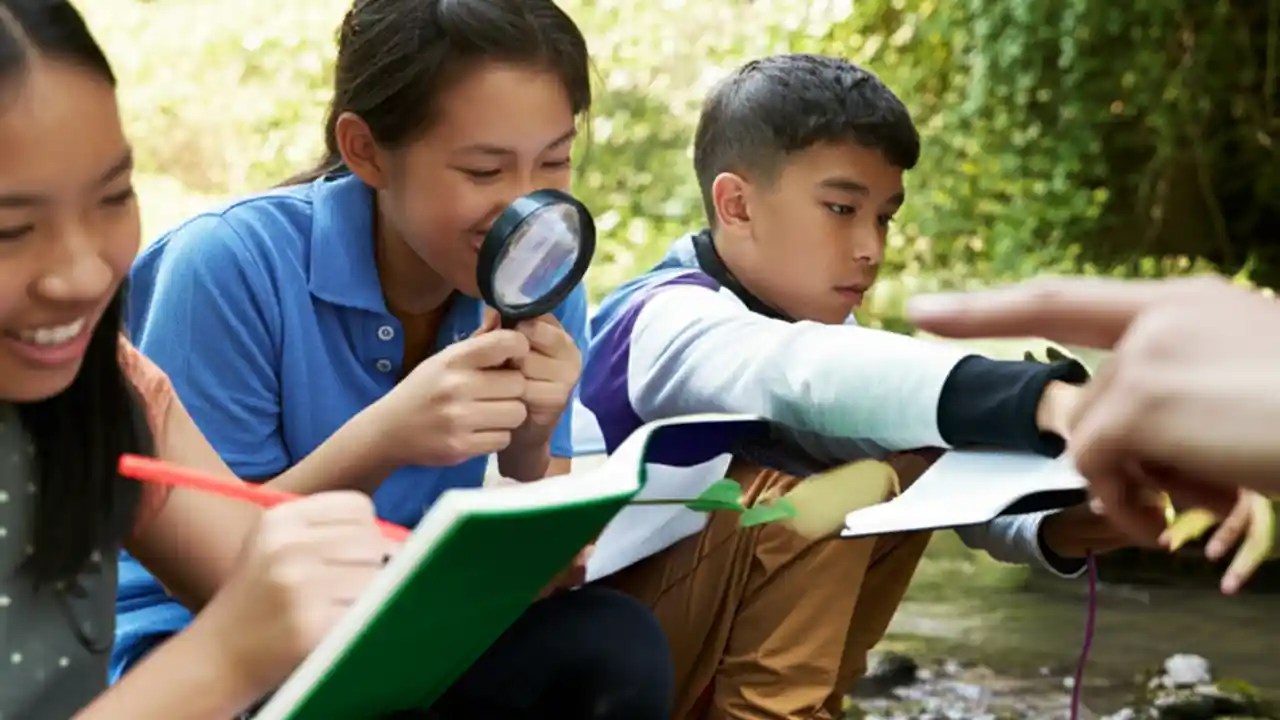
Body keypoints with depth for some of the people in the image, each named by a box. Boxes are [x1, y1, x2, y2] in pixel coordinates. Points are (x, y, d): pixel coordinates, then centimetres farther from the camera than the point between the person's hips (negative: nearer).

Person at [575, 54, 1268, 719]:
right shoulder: (669, 323, -24)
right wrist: (1044, 401, -61)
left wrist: (1049, 530, -27)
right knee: (807, 487, -26)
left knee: (909, 471, -4)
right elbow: (808, 377, -46)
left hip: (687, 637, 8)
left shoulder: (812, 322, 3)